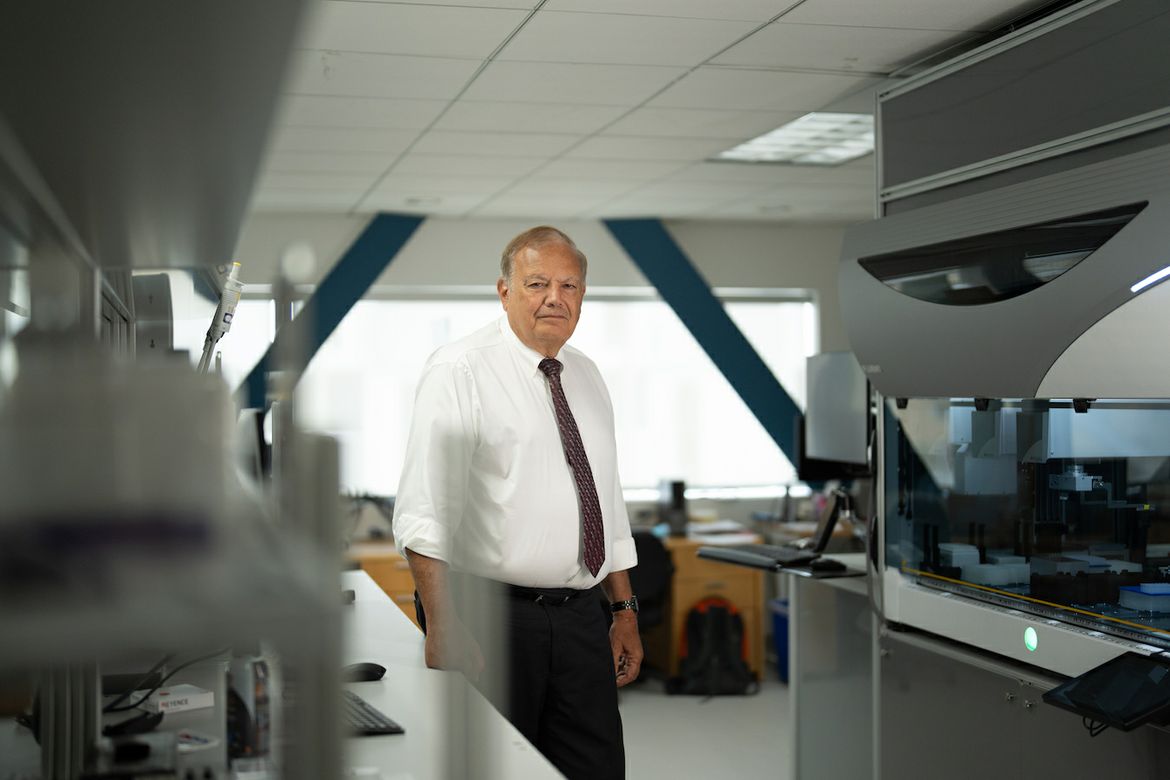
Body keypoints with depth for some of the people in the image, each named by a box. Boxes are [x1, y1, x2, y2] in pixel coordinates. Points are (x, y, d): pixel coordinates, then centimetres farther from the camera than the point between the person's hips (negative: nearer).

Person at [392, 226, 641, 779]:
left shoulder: (586, 377, 15)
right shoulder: (459, 371, -7)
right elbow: (422, 514, -14)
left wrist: (624, 610, 16)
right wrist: (443, 626, -22)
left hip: (580, 618, 6)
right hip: (488, 617, -6)